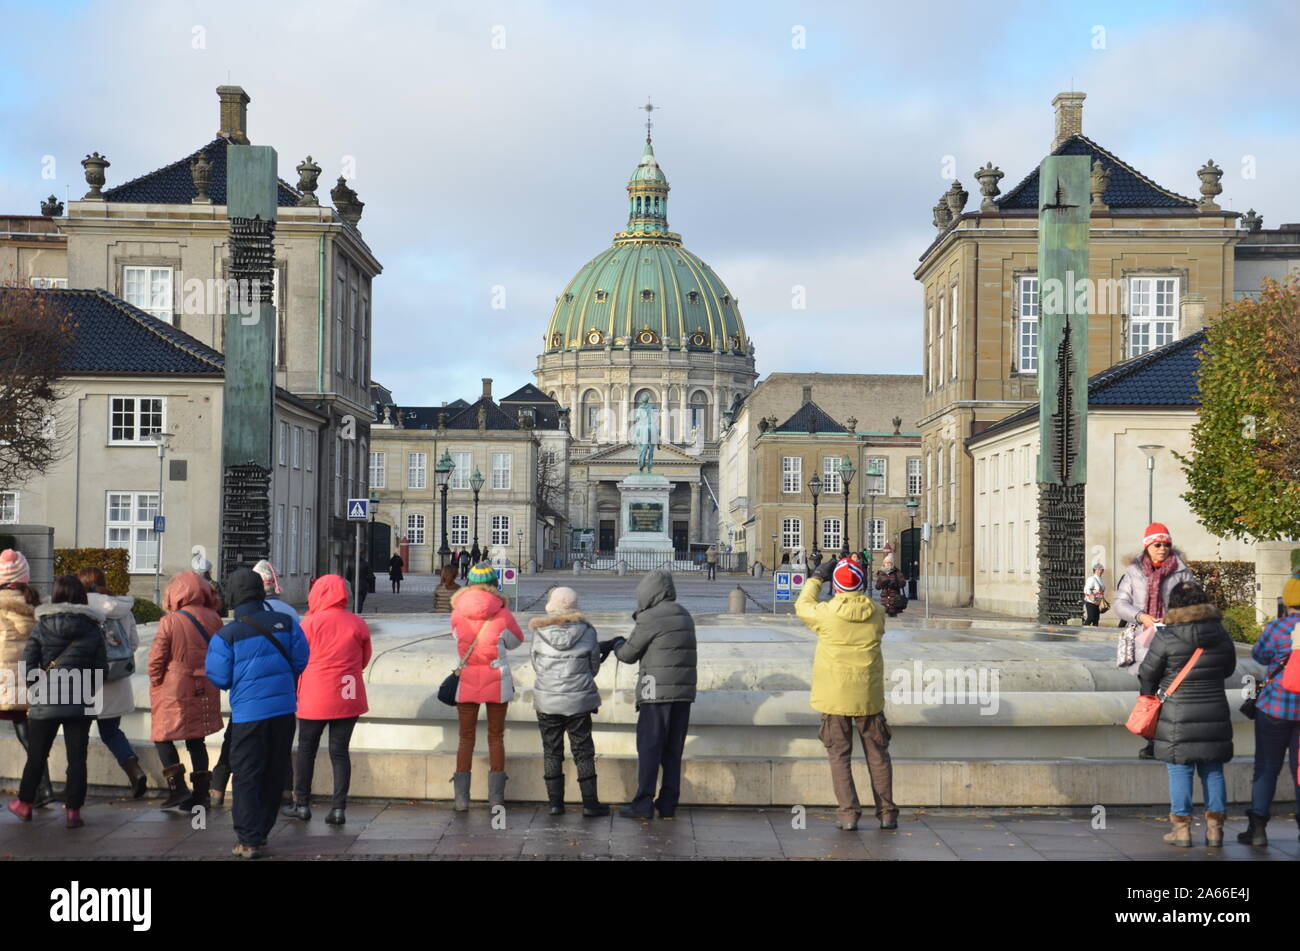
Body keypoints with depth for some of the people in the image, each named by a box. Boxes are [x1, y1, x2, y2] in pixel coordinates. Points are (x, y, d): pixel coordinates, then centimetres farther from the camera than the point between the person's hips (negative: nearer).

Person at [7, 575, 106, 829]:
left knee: (36, 755, 14)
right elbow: (102, 667, 0)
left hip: (46, 702, 0)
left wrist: (39, 688, 10)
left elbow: (28, 663, -4)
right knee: (77, 757, 4)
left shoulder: (42, 626, -3)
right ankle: (73, 810, 2)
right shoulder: (93, 629, 0)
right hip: (80, 704, 0)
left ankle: (25, 804, 28)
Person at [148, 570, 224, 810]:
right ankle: (201, 793, 13)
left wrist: (156, 683, 4)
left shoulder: (170, 621, -14)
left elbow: (157, 657, -10)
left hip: (174, 690, -5)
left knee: (163, 736, 10)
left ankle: (177, 788, 0)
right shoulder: (213, 620, -1)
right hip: (204, 691, 5)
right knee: (196, 740, 14)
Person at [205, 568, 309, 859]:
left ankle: (248, 841, 3)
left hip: (248, 714, -3)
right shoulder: (286, 623, -1)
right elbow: (301, 660, 4)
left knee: (247, 776, 5)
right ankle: (262, 832, 26)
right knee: (275, 774, 15)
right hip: (284, 710, 3)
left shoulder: (226, 635, -10)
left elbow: (220, 679, -5)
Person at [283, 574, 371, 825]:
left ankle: (302, 804, 17)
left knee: (306, 749, 12)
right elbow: (364, 660, 9)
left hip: (315, 697, -2)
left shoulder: (310, 622, -8)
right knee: (340, 752, 7)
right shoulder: (358, 624, -1)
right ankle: (338, 808, 1)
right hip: (348, 698, 2)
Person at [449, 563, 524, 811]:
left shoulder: (457, 614, -6)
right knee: (496, 737, 11)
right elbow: (515, 641, 5)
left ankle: (461, 797, 5)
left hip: (467, 683, 1)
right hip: (497, 683, -1)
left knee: (466, 737, 10)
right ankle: (496, 797, 10)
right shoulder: (503, 615, -10)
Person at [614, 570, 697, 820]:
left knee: (649, 747, -2)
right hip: (684, 691, 7)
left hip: (657, 692, -7)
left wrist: (617, 647, 18)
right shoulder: (685, 616, 14)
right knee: (673, 750, 10)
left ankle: (644, 803, -3)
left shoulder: (651, 618, -10)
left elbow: (629, 654, -3)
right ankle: (668, 804, 11)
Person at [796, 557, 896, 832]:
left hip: (834, 696, -2)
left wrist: (816, 578, 19)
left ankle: (849, 813, 0)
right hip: (869, 696, 2)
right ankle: (887, 813, 16)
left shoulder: (826, 613, -12)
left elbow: (803, 606, 7)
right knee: (877, 754, 13)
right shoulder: (875, 613, -5)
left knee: (839, 755, 6)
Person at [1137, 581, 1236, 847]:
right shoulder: (1221, 636, 1)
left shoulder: (1166, 638, -12)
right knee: (1213, 771, 11)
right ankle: (1214, 828, 14)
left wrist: (1148, 694, 17)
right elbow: (1228, 669, 16)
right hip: (1215, 715, 4)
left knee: (1180, 772, 3)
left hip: (1178, 718, -4)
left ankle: (1181, 828, 6)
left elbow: (1148, 674, -4)